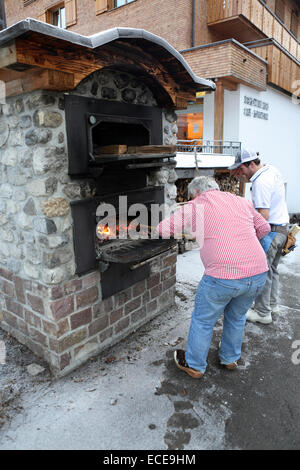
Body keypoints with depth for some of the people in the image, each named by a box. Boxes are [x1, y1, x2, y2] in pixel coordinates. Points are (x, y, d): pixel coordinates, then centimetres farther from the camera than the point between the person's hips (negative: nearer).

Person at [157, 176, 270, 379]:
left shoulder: (195, 207, 3)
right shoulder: (241, 201, 17)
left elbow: (163, 229, 6)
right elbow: (264, 228, 23)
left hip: (223, 277, -5)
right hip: (258, 274, 6)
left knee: (203, 321, 17)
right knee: (237, 317, 29)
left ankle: (195, 365, 35)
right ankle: (231, 359, 48)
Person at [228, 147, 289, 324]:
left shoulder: (261, 182, -23)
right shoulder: (272, 170, 6)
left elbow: (264, 215, -27)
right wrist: (245, 177, 7)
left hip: (270, 231, -10)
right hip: (283, 227, 10)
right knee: (272, 269, 21)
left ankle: (263, 313, 13)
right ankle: (272, 304, 35)